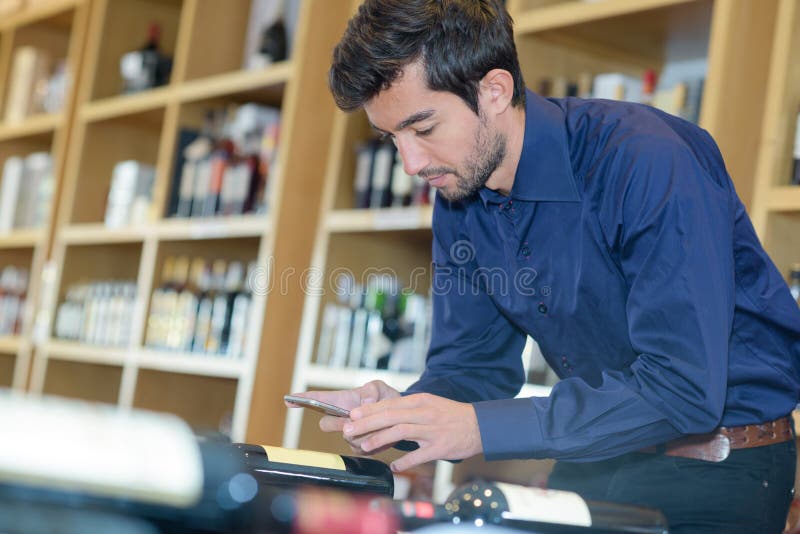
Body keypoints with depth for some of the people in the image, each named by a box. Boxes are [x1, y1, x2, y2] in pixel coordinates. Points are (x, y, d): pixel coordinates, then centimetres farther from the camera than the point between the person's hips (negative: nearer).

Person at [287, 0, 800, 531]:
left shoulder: (648, 162, -23)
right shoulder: (459, 197, 0)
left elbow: (684, 388, -29)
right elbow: (473, 362, 7)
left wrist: (481, 427, -31)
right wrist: (403, 412, -15)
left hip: (718, 470, -5)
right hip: (596, 464, 6)